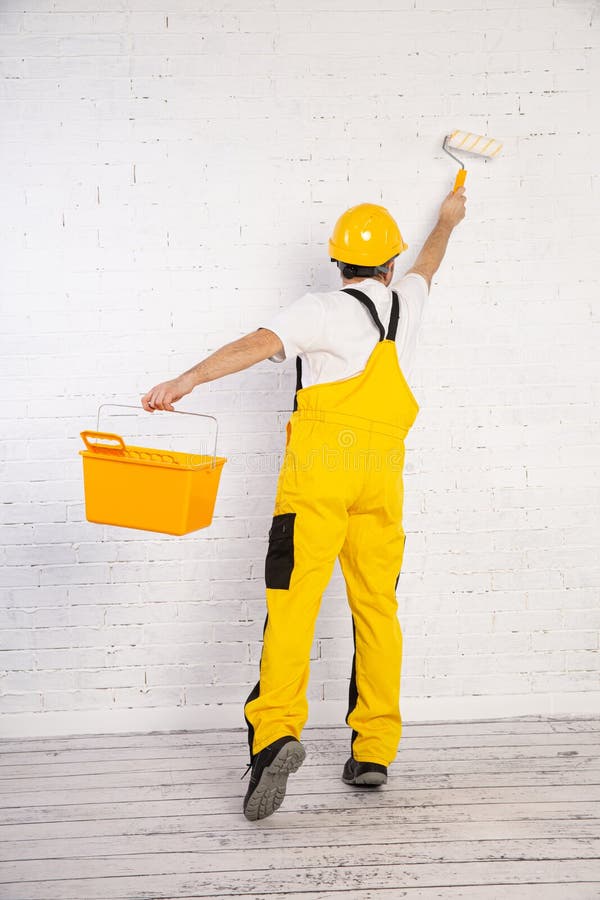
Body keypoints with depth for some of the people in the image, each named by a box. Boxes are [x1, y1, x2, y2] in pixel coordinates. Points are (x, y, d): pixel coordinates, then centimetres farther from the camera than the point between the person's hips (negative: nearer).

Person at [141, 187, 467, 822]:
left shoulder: (321, 310, 2)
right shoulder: (405, 302, 18)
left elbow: (260, 344, -15)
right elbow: (428, 264, 41)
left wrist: (188, 379, -22)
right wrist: (446, 220, 61)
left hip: (321, 459, -4)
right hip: (382, 467, 4)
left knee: (294, 597, -11)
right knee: (376, 607, 7)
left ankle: (276, 731, -25)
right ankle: (373, 752, 9)